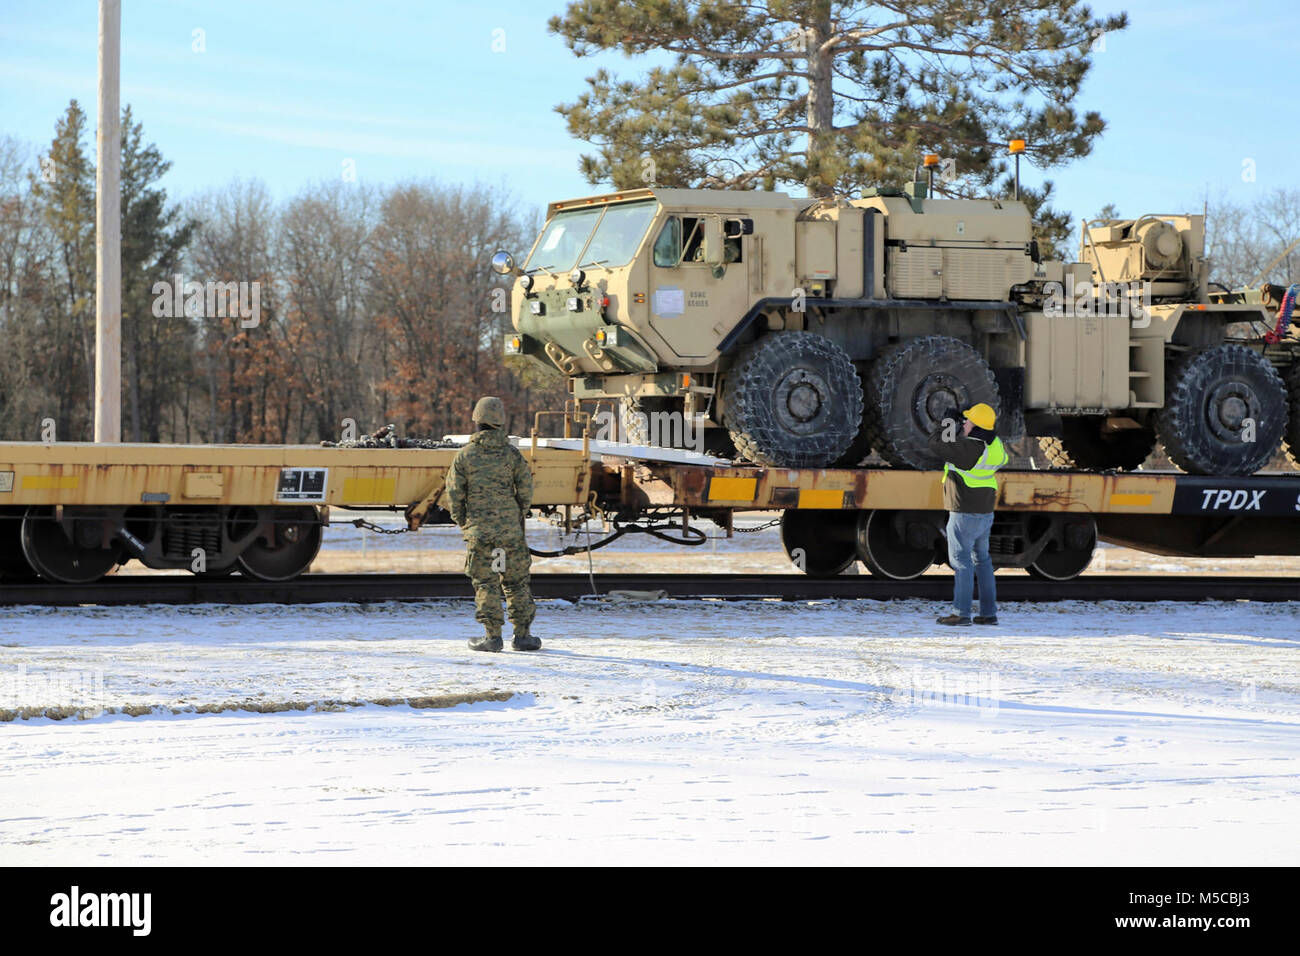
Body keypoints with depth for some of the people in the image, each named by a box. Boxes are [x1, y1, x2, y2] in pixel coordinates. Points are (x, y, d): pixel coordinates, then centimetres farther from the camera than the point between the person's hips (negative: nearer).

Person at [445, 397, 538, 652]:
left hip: (479, 529, -1)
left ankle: (492, 635, -1)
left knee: (485, 583, 3)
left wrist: (463, 523, 13)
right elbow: (525, 489, 3)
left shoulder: (465, 455, -3)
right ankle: (522, 634, 10)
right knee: (516, 581, 9)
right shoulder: (511, 453, -1)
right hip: (510, 529, 1)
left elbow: (454, 494, -1)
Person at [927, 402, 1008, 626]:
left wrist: (949, 420, -2)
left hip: (965, 514, -9)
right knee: (982, 560, 14)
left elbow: (936, 444, -16)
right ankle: (988, 613, 15)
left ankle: (961, 613, -6)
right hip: (985, 513, 9)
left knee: (961, 560, -4)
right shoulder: (994, 445, 2)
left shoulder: (968, 449, -23)